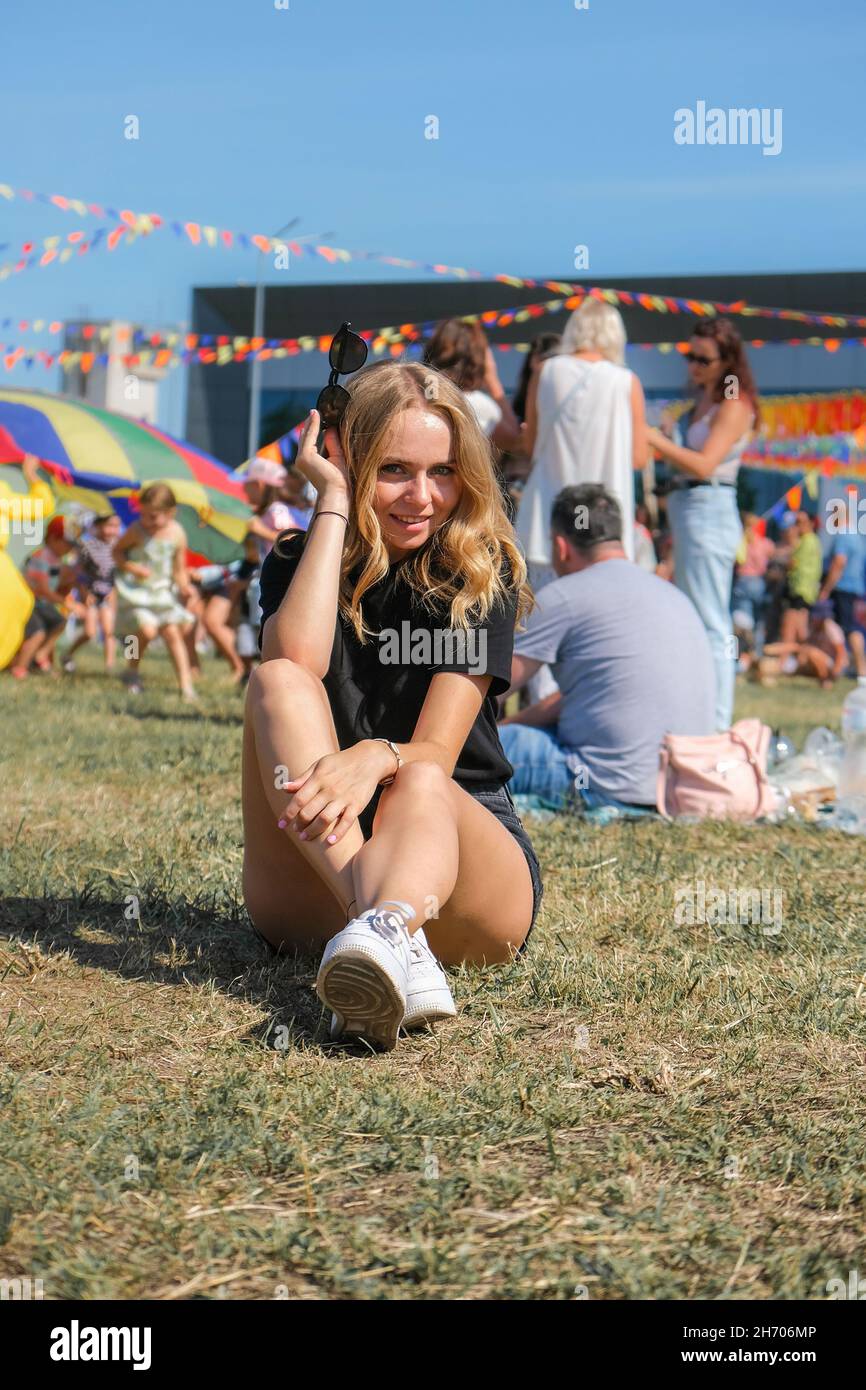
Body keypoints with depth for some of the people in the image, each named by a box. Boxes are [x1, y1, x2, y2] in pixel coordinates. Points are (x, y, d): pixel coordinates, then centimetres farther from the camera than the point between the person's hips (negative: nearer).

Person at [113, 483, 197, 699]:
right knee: (147, 630, -19)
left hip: (163, 590, 3)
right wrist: (133, 568, -20)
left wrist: (184, 586, -16)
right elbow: (117, 551, -2)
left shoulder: (177, 534, -6)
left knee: (173, 633, -5)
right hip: (135, 590, -3)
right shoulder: (136, 530, -14)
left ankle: (186, 685, -2)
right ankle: (133, 673, 7)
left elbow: (179, 568, 3)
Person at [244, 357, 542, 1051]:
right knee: (276, 683, -23)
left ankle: (384, 928, -71)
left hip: (464, 844, -1)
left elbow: (437, 751, -12)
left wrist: (378, 759, -36)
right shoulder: (296, 562, 6)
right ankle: (394, 941, -49)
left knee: (419, 781, -34)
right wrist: (334, 503, -12)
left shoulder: (484, 572, 1)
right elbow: (295, 659, -19)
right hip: (311, 883, 2)